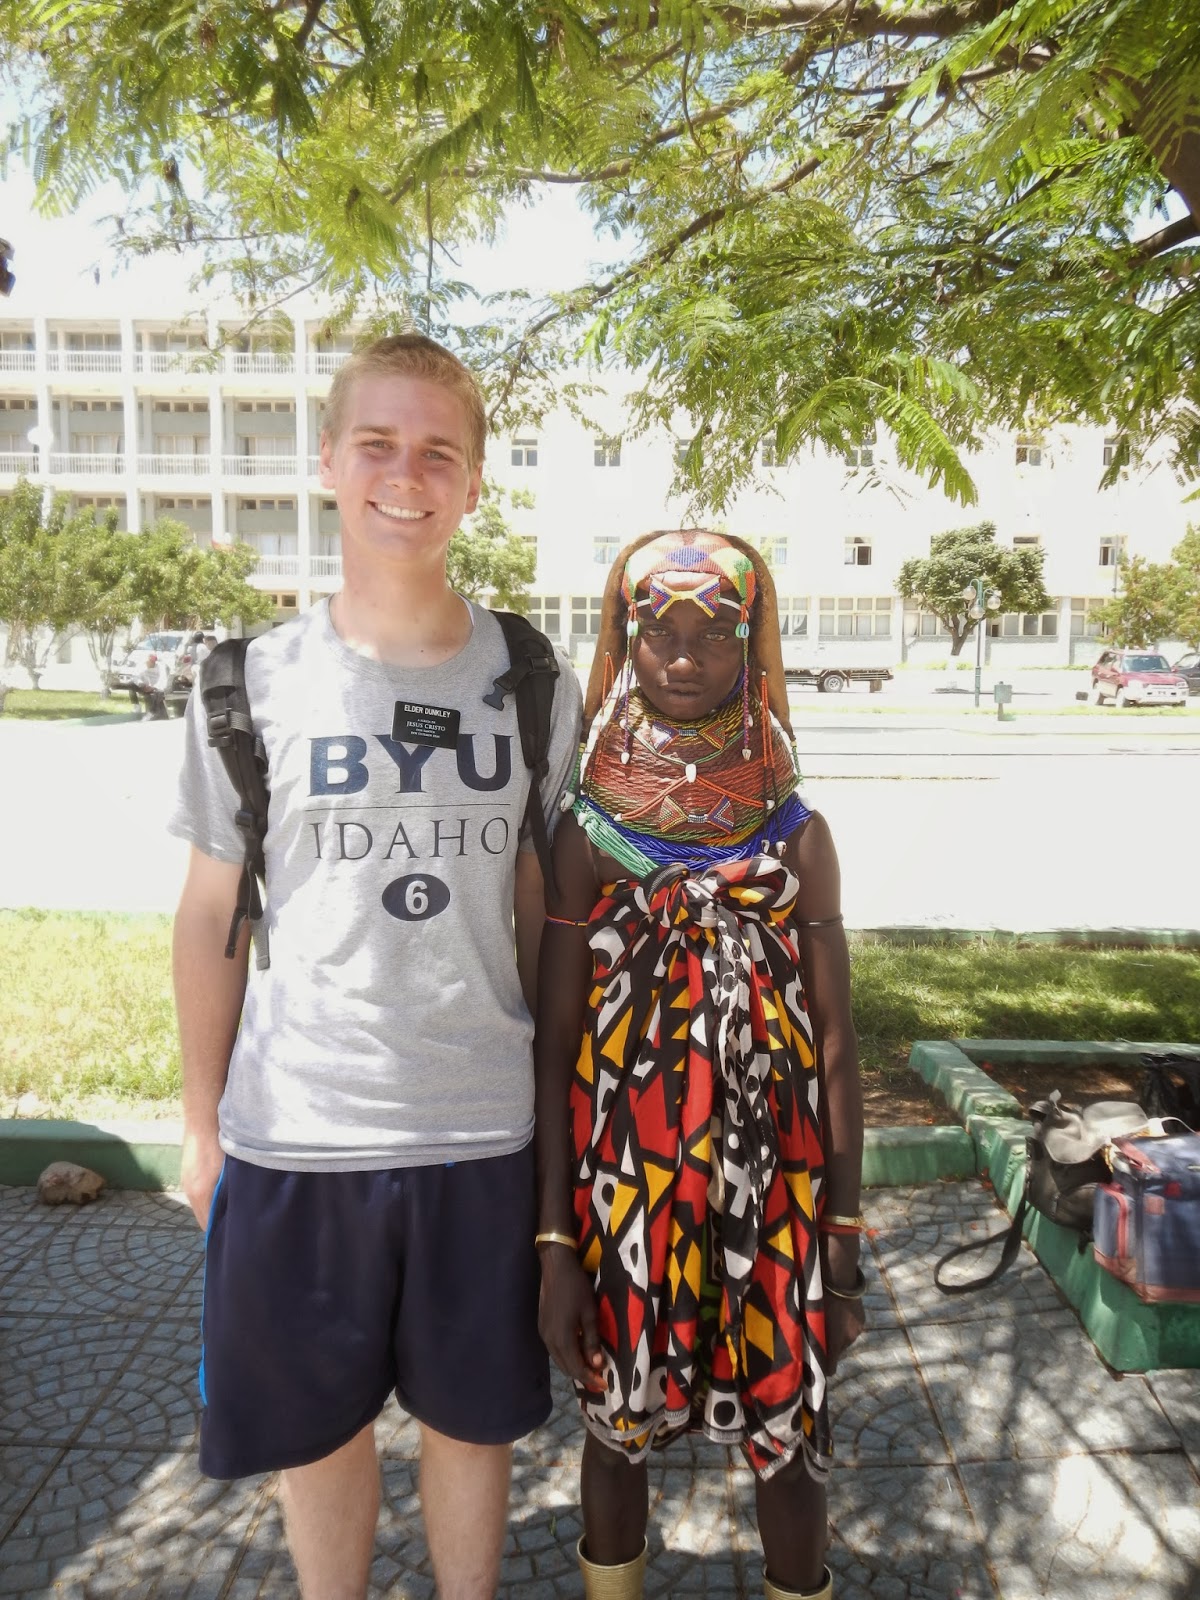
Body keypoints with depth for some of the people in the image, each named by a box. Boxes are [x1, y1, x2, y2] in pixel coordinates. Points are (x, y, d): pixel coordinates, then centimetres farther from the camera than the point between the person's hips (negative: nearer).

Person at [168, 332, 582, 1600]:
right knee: (317, 1426, 18)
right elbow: (212, 913, 2)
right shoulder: (257, 680, -4)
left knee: (473, 1415, 18)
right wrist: (200, 1124, 5)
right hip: (291, 1133, 0)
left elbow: (540, 900, 6)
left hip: (483, 1127, 1)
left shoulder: (531, 683, -1)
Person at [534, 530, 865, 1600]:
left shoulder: (796, 835, -2)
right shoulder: (590, 830, -6)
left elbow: (834, 1042, 1)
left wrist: (844, 1237, 1)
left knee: (787, 1432, 14)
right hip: (623, 1184, 0)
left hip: (775, 1189, 1)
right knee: (619, 1423, 18)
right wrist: (556, 1242, -5)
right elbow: (555, 1045, -4)